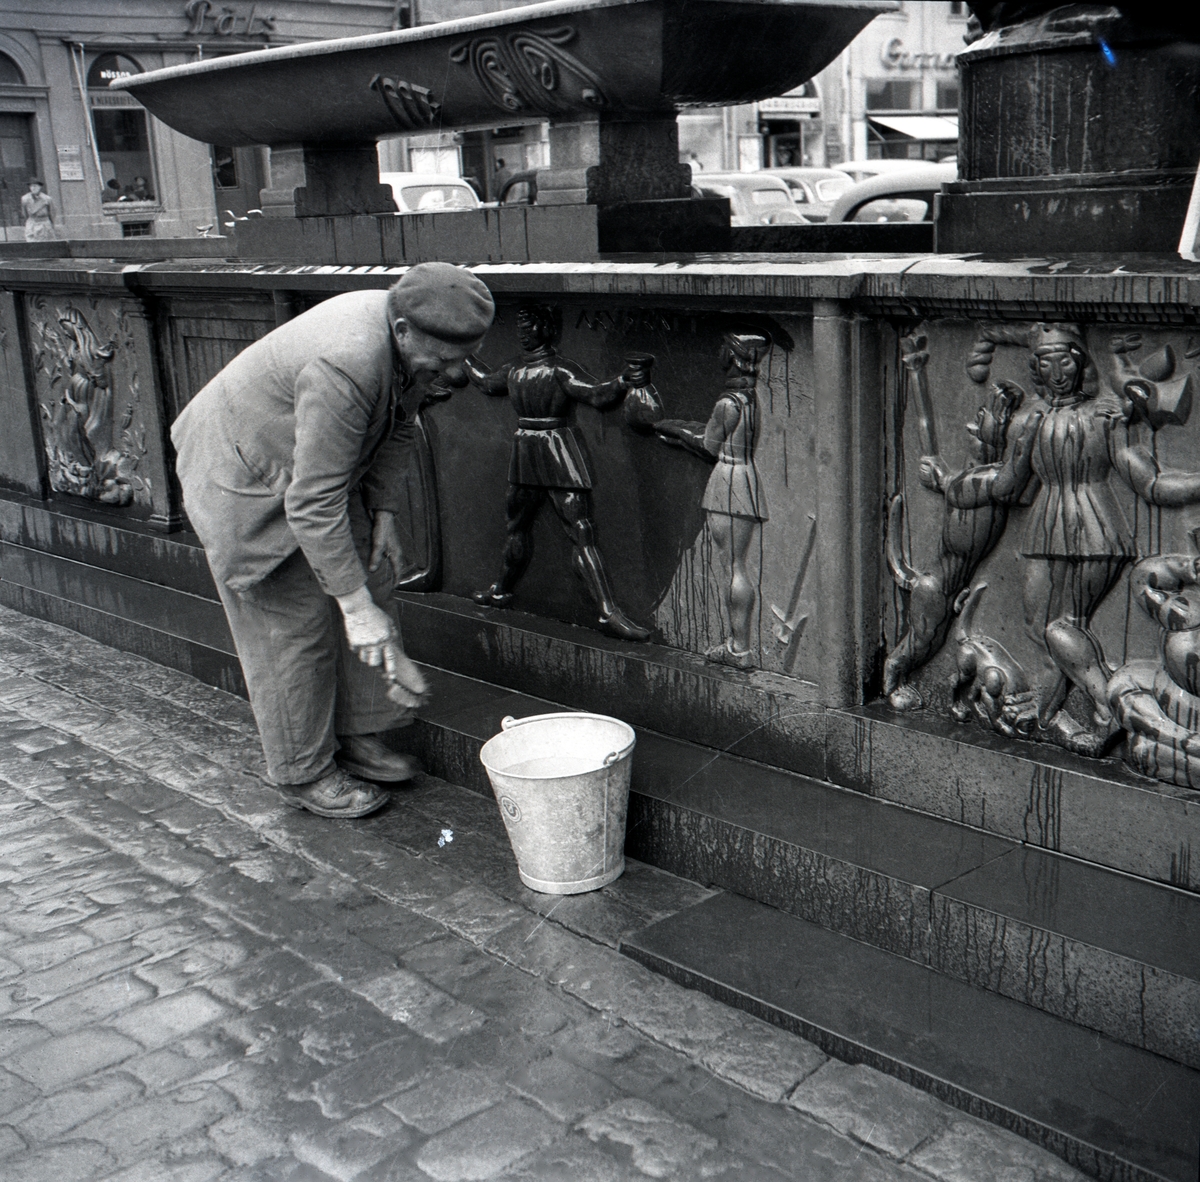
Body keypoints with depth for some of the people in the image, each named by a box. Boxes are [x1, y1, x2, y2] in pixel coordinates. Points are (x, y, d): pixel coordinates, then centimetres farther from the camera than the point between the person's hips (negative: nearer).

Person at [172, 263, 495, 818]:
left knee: (372, 582, 8)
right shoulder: (343, 369, -40)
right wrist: (356, 607, -35)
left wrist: (383, 512, -3)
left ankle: (356, 737, 22)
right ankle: (303, 772, 14)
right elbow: (313, 506, -38)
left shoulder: (414, 344, -13)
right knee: (294, 626, -3)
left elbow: (395, 427, 7)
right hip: (247, 476, -8)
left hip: (320, 466, 9)